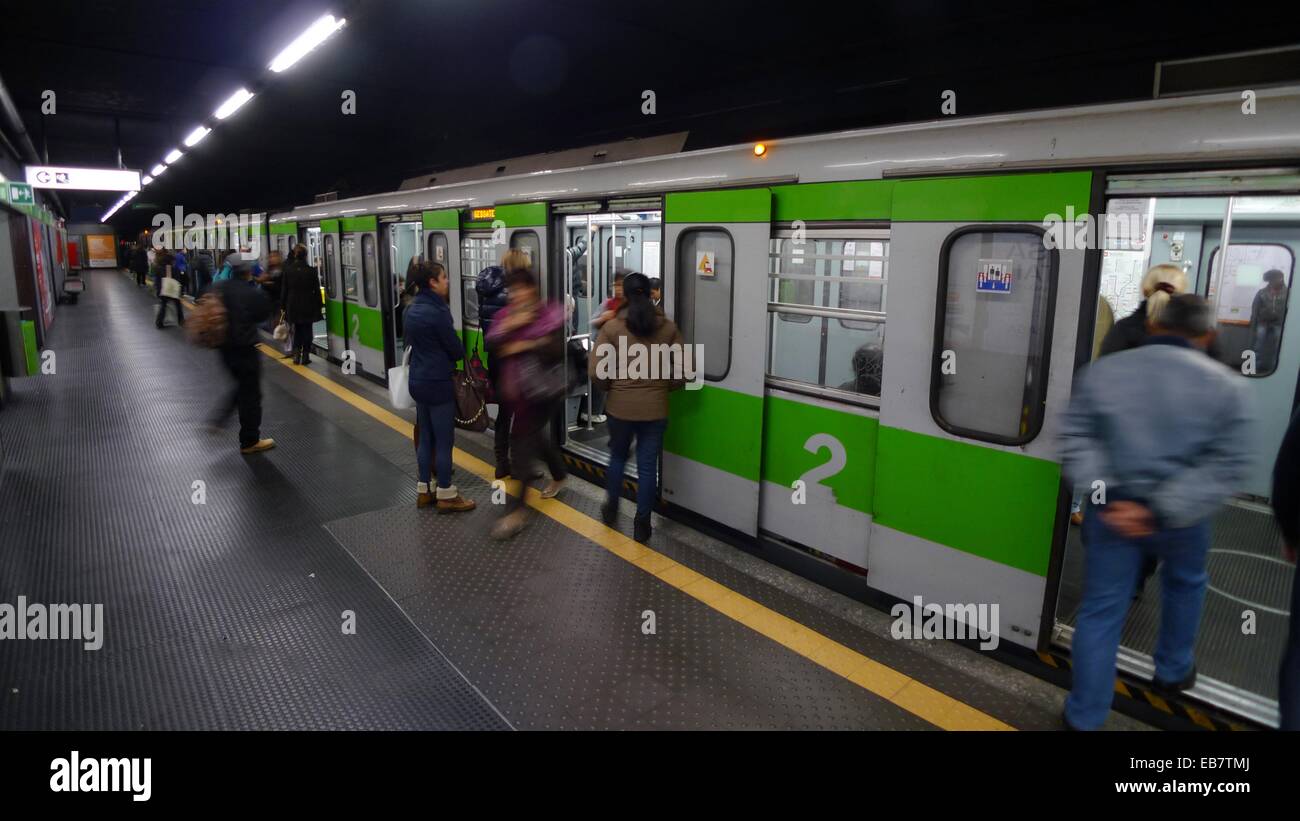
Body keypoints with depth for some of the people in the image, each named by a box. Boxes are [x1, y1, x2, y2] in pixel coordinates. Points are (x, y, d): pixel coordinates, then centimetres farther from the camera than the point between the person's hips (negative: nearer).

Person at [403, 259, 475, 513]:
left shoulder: (413, 309, 8)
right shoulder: (438, 311, -19)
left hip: (418, 380, 9)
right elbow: (456, 349, -12)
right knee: (444, 441, 1)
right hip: (438, 383, -9)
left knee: (425, 437, 16)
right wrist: (461, 355, 8)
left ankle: (424, 490, 24)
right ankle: (446, 496, 10)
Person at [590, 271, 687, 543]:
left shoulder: (611, 327, -8)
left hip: (620, 406, 0)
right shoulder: (668, 328, -3)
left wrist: (612, 386, 7)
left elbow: (595, 372, -12)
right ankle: (642, 524, 17)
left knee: (617, 457, 23)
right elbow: (682, 373, -4)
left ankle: (611, 508, 38)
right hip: (655, 408, 0)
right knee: (648, 465, 9)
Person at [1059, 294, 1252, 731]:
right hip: (1182, 516, 1)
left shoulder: (1102, 371, -4)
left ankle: (1083, 716, 18)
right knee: (1185, 584, 31)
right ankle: (1173, 671, 52)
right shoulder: (1222, 383, -6)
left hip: (1113, 509, 0)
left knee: (1101, 608, 9)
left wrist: (1103, 493, -10)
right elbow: (1228, 464, -11)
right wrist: (1164, 510, -16)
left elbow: (1075, 439, -8)